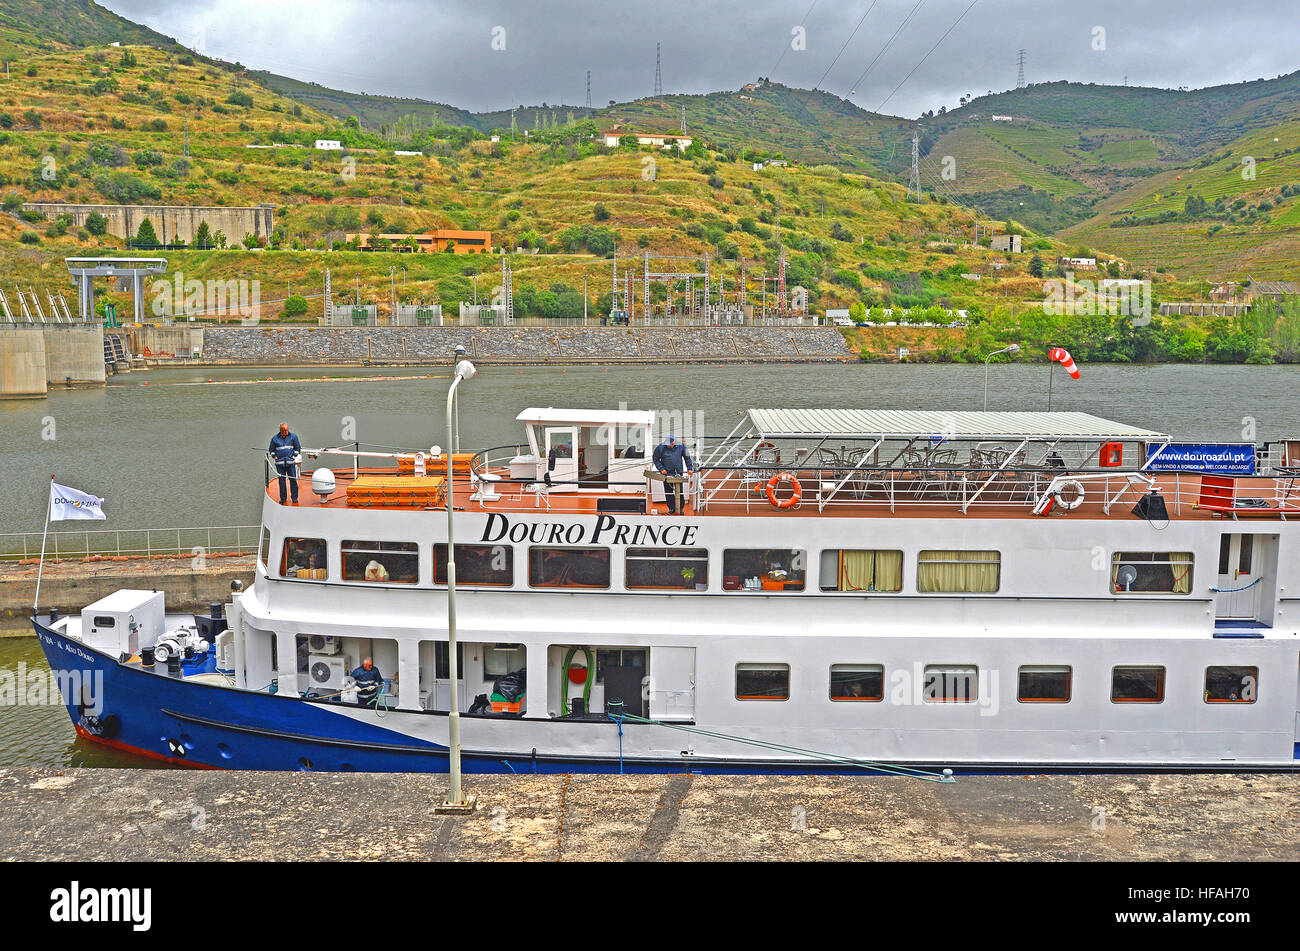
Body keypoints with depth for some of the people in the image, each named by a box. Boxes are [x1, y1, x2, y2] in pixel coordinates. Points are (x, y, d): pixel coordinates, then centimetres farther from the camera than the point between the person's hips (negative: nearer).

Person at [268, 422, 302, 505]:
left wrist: (294, 455, 1)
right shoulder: (275, 438, 7)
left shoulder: (293, 437, 6)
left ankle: (295, 497, 7)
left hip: (291, 462, 0)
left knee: (293, 480, -2)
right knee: (281, 481, 2)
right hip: (280, 463, 0)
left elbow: (297, 448, 13)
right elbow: (271, 450, 16)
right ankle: (283, 498, 11)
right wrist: (274, 456, 2)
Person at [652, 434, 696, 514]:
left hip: (678, 473, 0)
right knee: (668, 492, 5)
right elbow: (656, 460, 2)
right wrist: (661, 469, -9)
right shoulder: (660, 448, -7)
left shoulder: (680, 446, -4)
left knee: (679, 491, 2)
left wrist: (690, 468, 4)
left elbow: (687, 457, 8)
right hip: (666, 473, 0)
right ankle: (671, 508, 16)